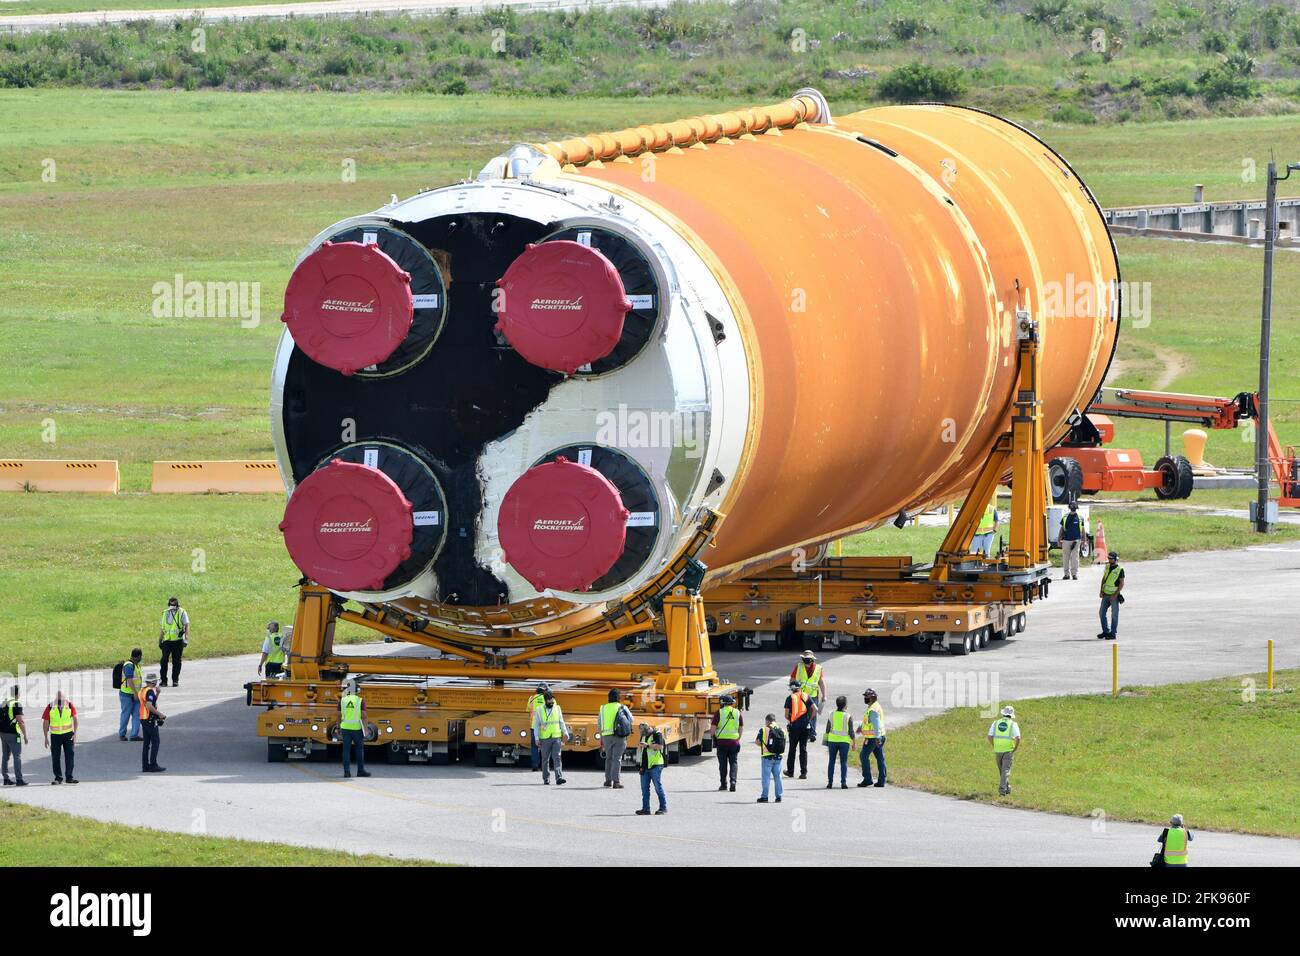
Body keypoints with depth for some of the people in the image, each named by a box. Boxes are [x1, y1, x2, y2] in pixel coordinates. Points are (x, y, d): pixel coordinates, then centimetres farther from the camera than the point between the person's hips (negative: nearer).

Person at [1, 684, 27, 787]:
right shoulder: (16, 705, -14)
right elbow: (20, 721, -17)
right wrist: (25, 735, -10)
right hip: (13, 734, -8)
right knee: (17, 756, -4)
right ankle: (19, 779, -7)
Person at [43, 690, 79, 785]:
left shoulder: (70, 705, -1)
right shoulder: (50, 707, -3)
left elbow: (75, 718, 4)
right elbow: (45, 723, 2)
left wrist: (75, 732, -5)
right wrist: (46, 737, 0)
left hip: (68, 734, 0)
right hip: (55, 735, 0)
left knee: (69, 755, -4)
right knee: (56, 757, 2)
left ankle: (69, 777, 0)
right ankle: (58, 778, 12)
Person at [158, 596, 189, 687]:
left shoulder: (182, 613, 1)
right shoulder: (165, 613, 13)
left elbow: (186, 626, -3)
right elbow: (162, 628, 20)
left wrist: (186, 638, -13)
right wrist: (160, 640, 19)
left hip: (178, 640, -3)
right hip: (167, 640, 3)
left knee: (176, 661, 2)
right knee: (164, 660, -4)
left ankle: (175, 680, 12)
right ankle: (163, 680, 2)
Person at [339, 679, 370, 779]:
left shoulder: (342, 700, 0)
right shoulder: (361, 701, -6)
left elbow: (339, 716, 4)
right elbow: (364, 716, -10)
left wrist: (339, 728, 15)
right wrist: (365, 730, -6)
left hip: (345, 728, 1)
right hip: (357, 729, -1)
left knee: (346, 749, 4)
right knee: (359, 749, 11)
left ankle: (346, 771, -3)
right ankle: (360, 771, 15)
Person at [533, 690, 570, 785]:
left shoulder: (557, 708, 7)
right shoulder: (539, 710, 1)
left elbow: (561, 722, 12)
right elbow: (536, 725, 0)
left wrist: (565, 733, 0)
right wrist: (537, 738, -7)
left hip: (556, 738, 1)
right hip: (545, 739, -1)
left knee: (557, 758, -10)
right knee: (545, 759, 6)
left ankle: (559, 778, -17)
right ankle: (546, 778, 18)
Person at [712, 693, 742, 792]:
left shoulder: (719, 712, -5)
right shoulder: (738, 713, 3)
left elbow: (713, 727, -7)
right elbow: (741, 728, 6)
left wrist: (715, 737, 8)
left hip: (721, 741, -2)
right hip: (734, 742, 2)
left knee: (723, 763, 8)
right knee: (733, 762, 8)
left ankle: (723, 783, 11)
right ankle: (733, 781, -9)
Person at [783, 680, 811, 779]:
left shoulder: (790, 698, -2)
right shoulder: (806, 696, 3)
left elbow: (786, 714, -6)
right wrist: (809, 719, 11)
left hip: (794, 726, -2)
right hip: (805, 726, 2)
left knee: (792, 748, 12)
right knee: (803, 749, 6)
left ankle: (790, 771, 20)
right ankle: (803, 772, 0)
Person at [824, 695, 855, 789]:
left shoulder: (831, 714, -1)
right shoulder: (848, 717, -9)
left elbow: (827, 729, 3)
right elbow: (851, 732, -8)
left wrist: (827, 741, 13)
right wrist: (853, 743, 4)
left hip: (832, 740, 2)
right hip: (844, 741, -2)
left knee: (831, 761, 10)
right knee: (844, 762, 3)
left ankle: (830, 782, 8)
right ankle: (843, 782, -4)